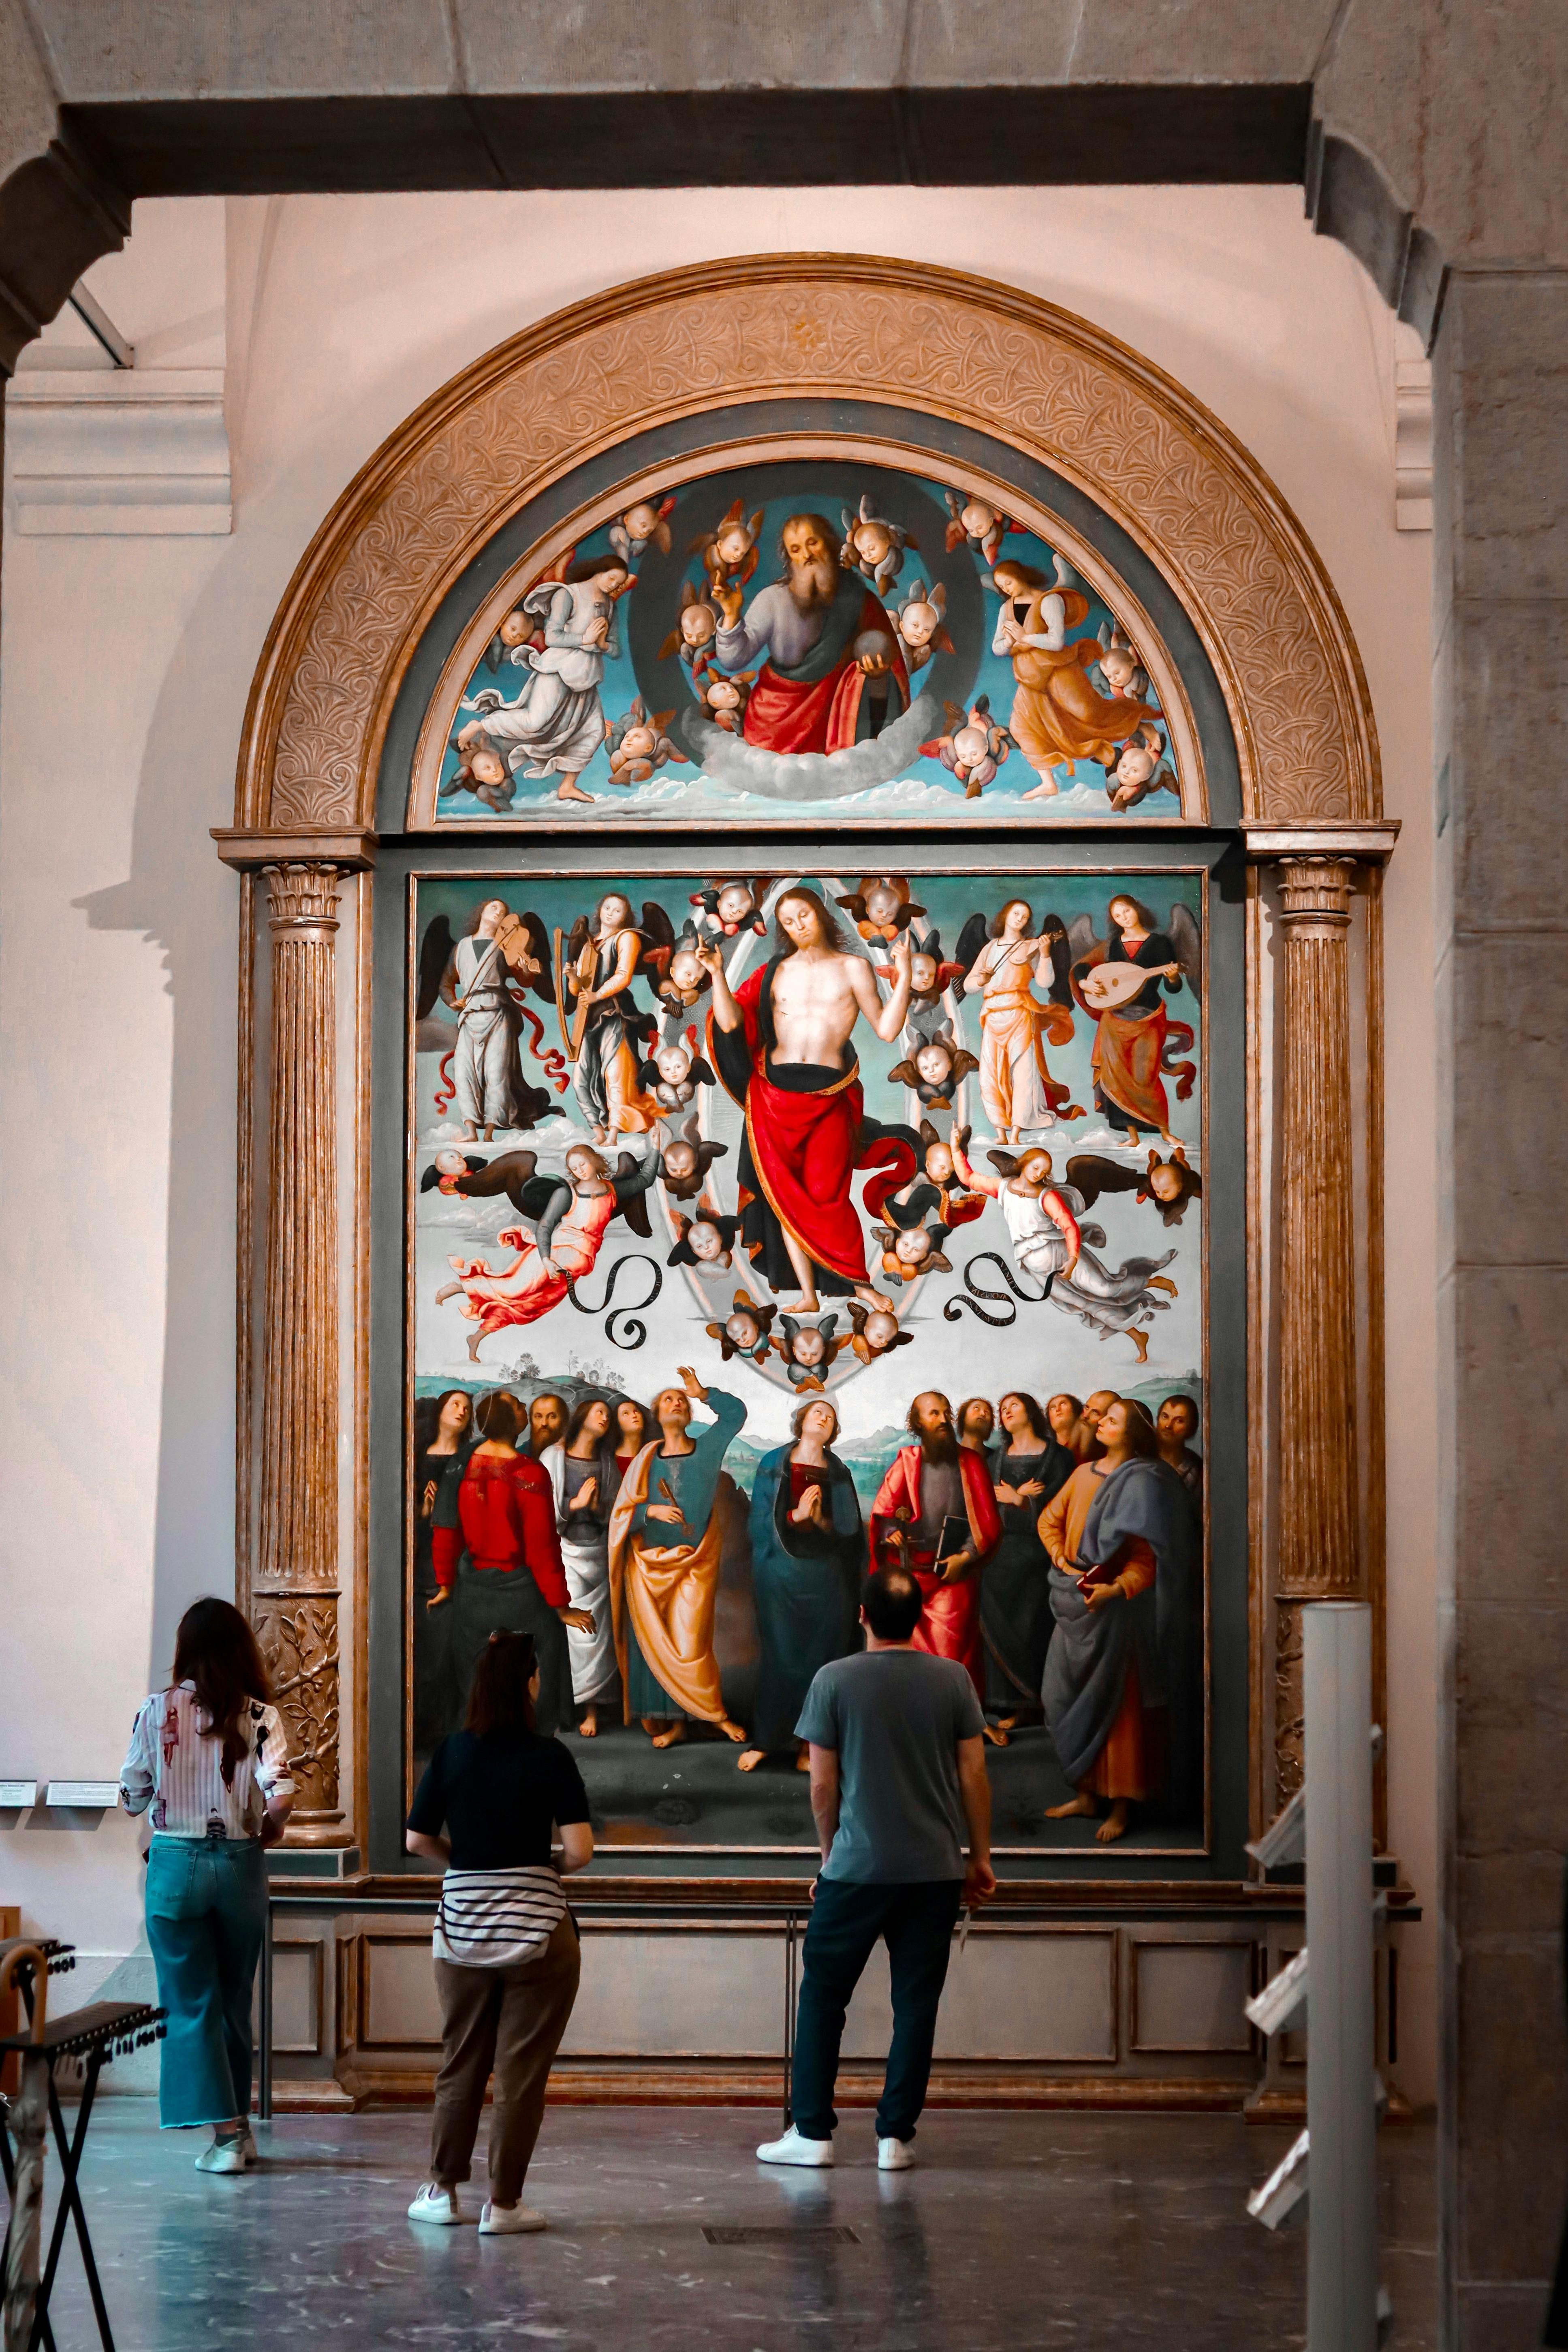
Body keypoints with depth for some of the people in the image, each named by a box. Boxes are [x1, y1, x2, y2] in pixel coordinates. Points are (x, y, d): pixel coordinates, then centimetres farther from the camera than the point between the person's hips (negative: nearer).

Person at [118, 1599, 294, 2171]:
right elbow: (280, 1796, -17)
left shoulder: (156, 1711, -6)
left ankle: (227, 2130, -5)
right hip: (240, 1866, 2)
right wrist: (269, 1826, 5)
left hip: (175, 1864, -1)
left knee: (191, 2003, 3)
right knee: (234, 2001, 16)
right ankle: (238, 2127, 24)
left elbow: (132, 1796, -1)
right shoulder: (259, 1716, -6)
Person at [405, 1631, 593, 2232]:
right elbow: (580, 1850, -14)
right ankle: (503, 2203, 7)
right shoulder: (549, 1758, -10)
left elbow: (418, 1840, 2)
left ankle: (442, 2190, 19)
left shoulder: (451, 1754, -1)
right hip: (536, 1928, -3)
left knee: (461, 2063, 15)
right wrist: (549, 1868, 7)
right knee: (522, 2069, 4)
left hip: (462, 1927, 3)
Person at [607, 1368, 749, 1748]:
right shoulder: (647, 1458, 4)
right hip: (650, 1564, 1)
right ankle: (669, 1722, 9)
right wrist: (652, 1510, -16)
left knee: (691, 1645, -8)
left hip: (695, 1564, -1)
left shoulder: (707, 1449, 5)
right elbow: (623, 1512, 1)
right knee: (654, 1644, 1)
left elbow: (736, 1412, -2)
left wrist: (703, 1393, -8)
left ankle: (714, 1712, 7)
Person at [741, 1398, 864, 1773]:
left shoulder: (839, 1474, 11)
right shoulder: (773, 1465, 6)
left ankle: (809, 1743, 4)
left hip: (825, 1574, 2)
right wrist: (796, 1515, -15)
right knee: (781, 1654, -3)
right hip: (781, 1570, -2)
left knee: (820, 1655, -2)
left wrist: (821, 1519, -14)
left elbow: (849, 1527, 4)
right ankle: (764, 1739, 6)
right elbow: (761, 1518, 0)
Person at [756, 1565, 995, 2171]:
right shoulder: (953, 1679, 1)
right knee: (916, 2004, 6)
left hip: (856, 1869, -2)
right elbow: (974, 1777, 3)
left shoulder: (835, 1681, -4)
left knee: (823, 1996, 8)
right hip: (935, 1870, 2)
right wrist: (980, 1858, 13)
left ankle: (812, 2132, 8)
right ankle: (895, 2137, 5)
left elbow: (822, 1786, -1)